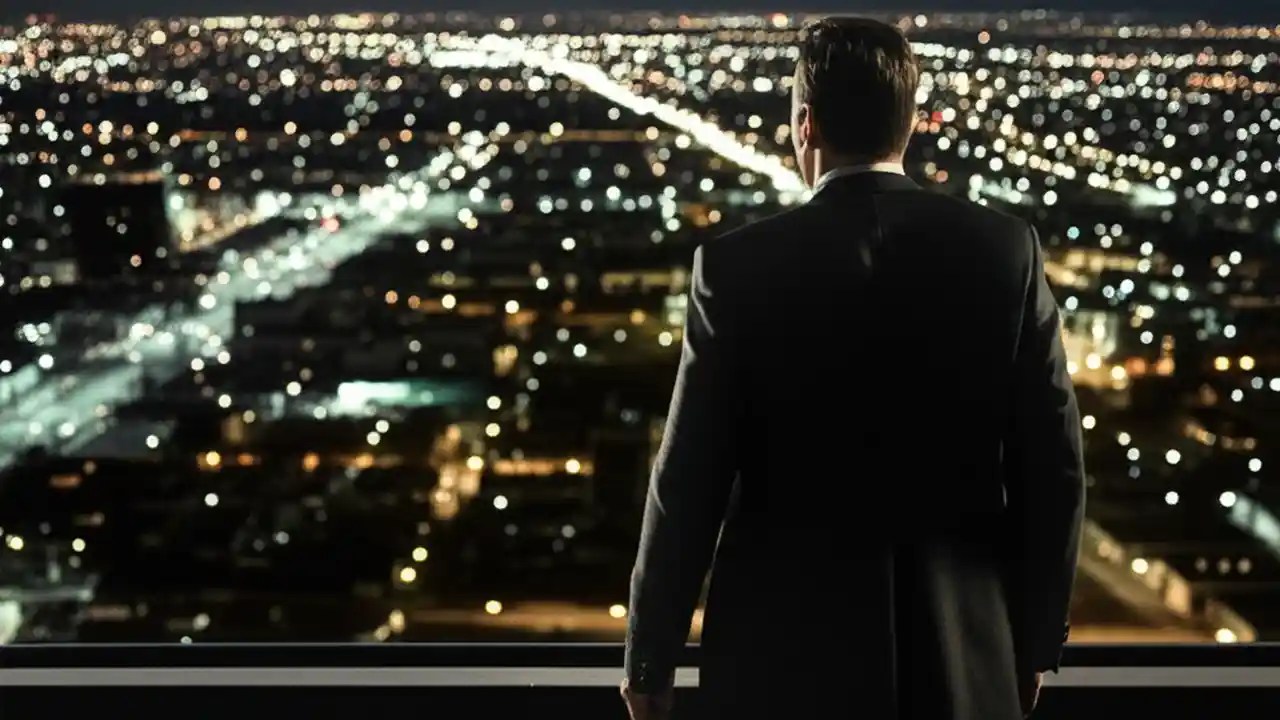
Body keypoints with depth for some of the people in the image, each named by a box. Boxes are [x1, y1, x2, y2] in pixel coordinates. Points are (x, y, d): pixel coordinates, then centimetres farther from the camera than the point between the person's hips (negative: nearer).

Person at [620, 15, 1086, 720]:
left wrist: (650, 656, 5)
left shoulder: (738, 265, -10)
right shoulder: (1007, 249, -4)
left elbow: (690, 478, -7)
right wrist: (1034, 641, 10)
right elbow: (1054, 466, -2)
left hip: (783, 651, -2)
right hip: (959, 652, 2)